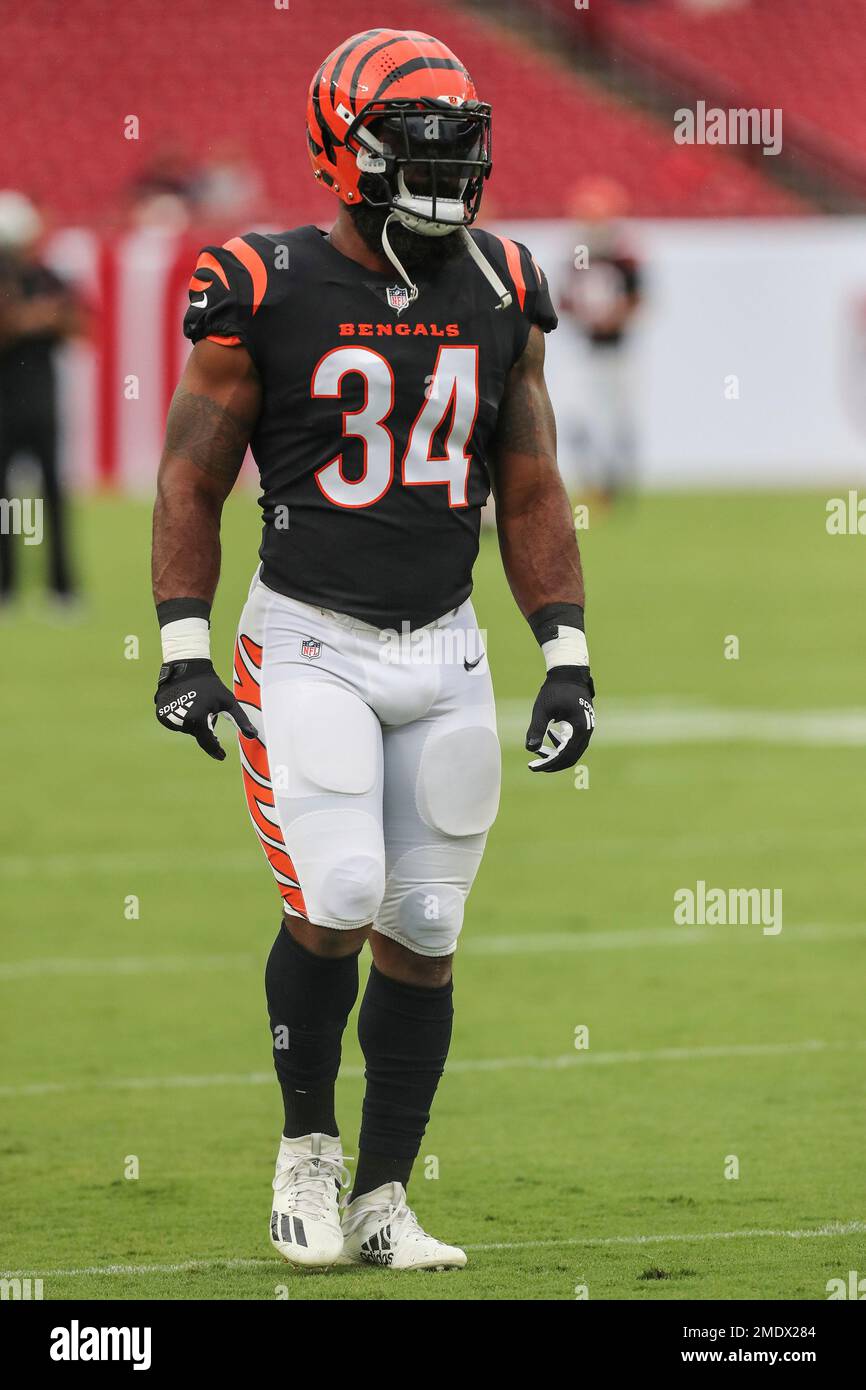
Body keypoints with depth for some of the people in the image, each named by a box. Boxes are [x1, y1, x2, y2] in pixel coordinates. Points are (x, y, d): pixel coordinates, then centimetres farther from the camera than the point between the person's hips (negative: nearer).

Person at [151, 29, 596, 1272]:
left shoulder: (501, 297, 5)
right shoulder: (267, 292, -7)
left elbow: (530, 493, 11)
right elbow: (192, 481, -1)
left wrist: (567, 657, 6)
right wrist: (184, 648, -8)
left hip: (445, 656, 4)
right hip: (308, 646, -4)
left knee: (422, 935, 5)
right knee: (336, 904, -16)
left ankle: (383, 1203, 15)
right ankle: (307, 1147, 7)